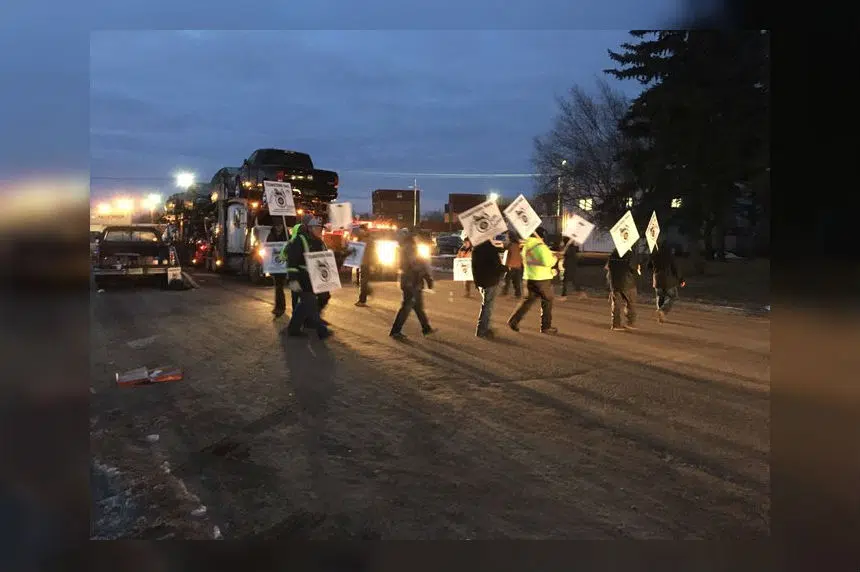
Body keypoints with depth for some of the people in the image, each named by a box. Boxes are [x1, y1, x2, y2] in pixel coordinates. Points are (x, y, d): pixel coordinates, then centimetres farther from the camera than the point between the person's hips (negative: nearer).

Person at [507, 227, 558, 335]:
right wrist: (554, 258, -3)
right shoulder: (540, 246, -17)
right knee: (547, 302, 7)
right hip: (542, 279, -7)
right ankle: (546, 327, 12)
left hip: (530, 278, 7)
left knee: (528, 300, 14)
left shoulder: (526, 246, 9)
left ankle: (513, 321, 4)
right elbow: (547, 262, -25)